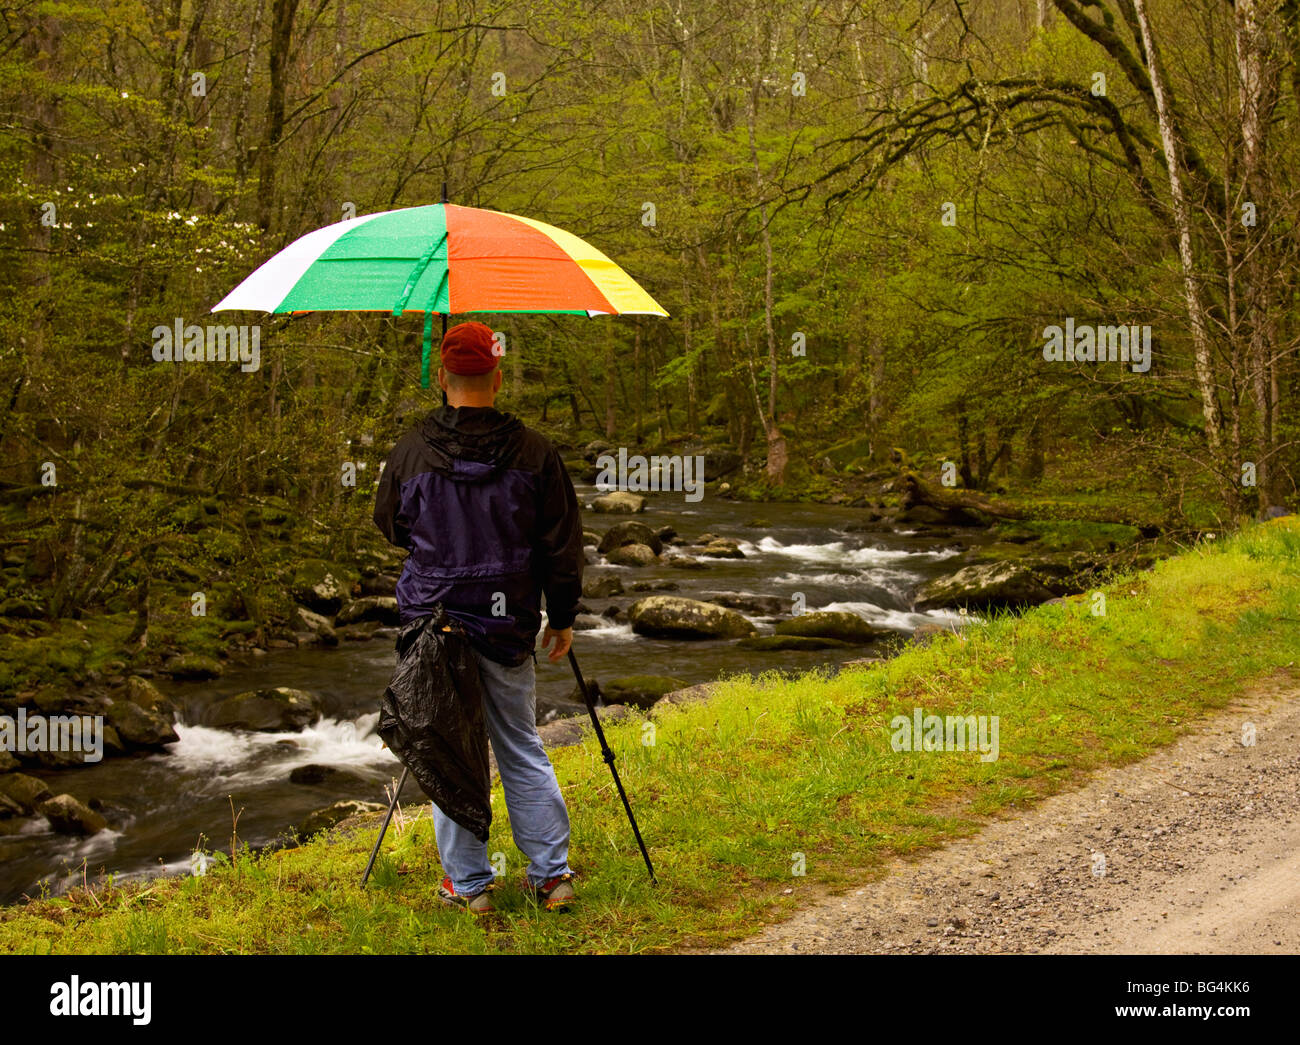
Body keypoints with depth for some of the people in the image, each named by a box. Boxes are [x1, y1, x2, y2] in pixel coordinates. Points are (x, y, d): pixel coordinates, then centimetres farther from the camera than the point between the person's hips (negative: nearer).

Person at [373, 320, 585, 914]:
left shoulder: (411, 452, -7)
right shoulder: (534, 452, -6)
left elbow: (389, 526, 10)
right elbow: (561, 544, -1)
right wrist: (562, 617, 10)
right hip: (509, 625, 1)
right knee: (522, 749, 14)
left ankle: (468, 885, 15)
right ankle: (552, 876, 18)